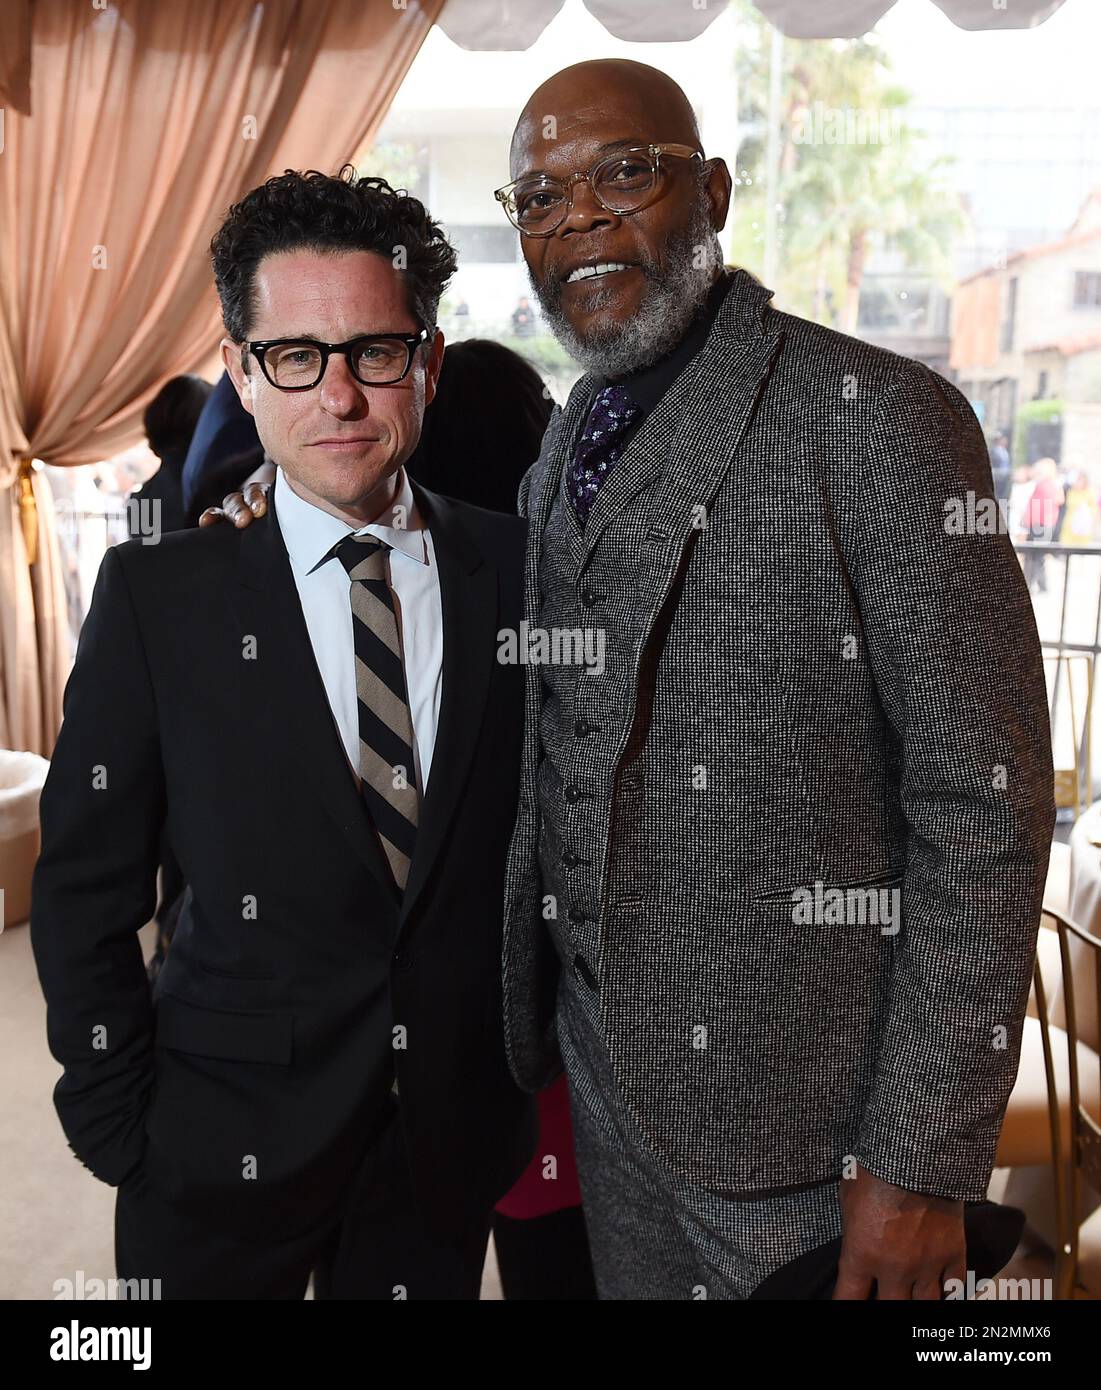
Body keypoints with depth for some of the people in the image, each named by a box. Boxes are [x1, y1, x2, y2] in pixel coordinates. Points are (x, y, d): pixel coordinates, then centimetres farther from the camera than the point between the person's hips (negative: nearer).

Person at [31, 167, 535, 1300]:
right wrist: (122, 1134, -4)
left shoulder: (521, 570, -7)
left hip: (456, 1136, 2)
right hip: (225, 1144, -1)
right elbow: (86, 891, -4)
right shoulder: (158, 593, -10)